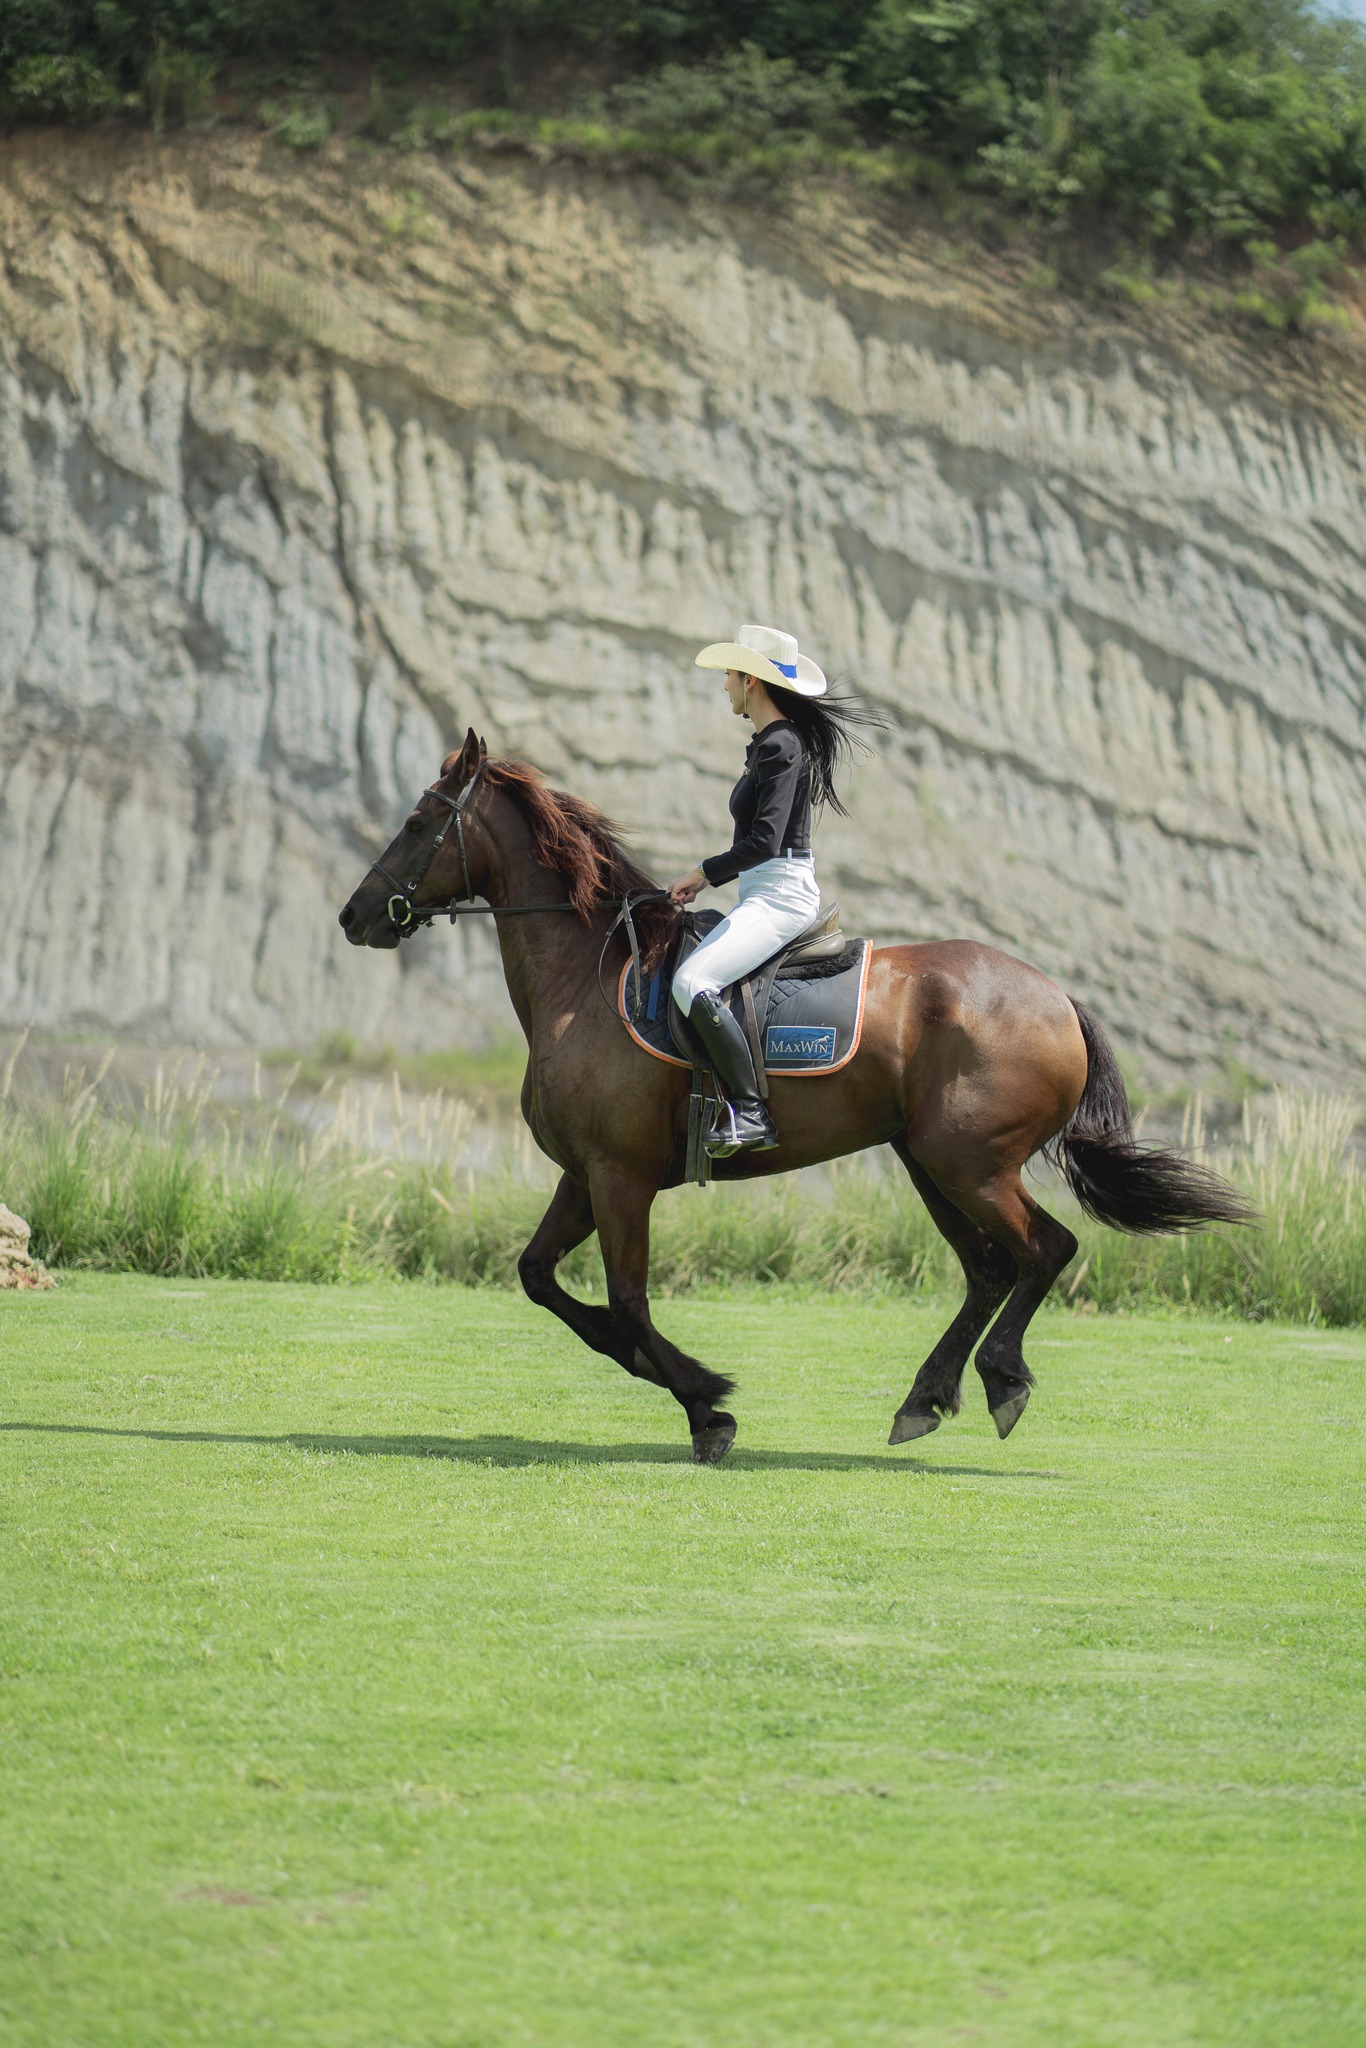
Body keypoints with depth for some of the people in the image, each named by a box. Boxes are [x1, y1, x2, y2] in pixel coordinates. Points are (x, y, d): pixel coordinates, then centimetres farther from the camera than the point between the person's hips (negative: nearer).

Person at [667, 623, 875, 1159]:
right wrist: (708, 876, 13)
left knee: (692, 981, -29)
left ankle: (749, 1114, -29)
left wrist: (705, 872, -10)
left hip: (779, 895, -11)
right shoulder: (772, 742, 16)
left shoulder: (779, 746, -15)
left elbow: (764, 841, -22)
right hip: (766, 896, 11)